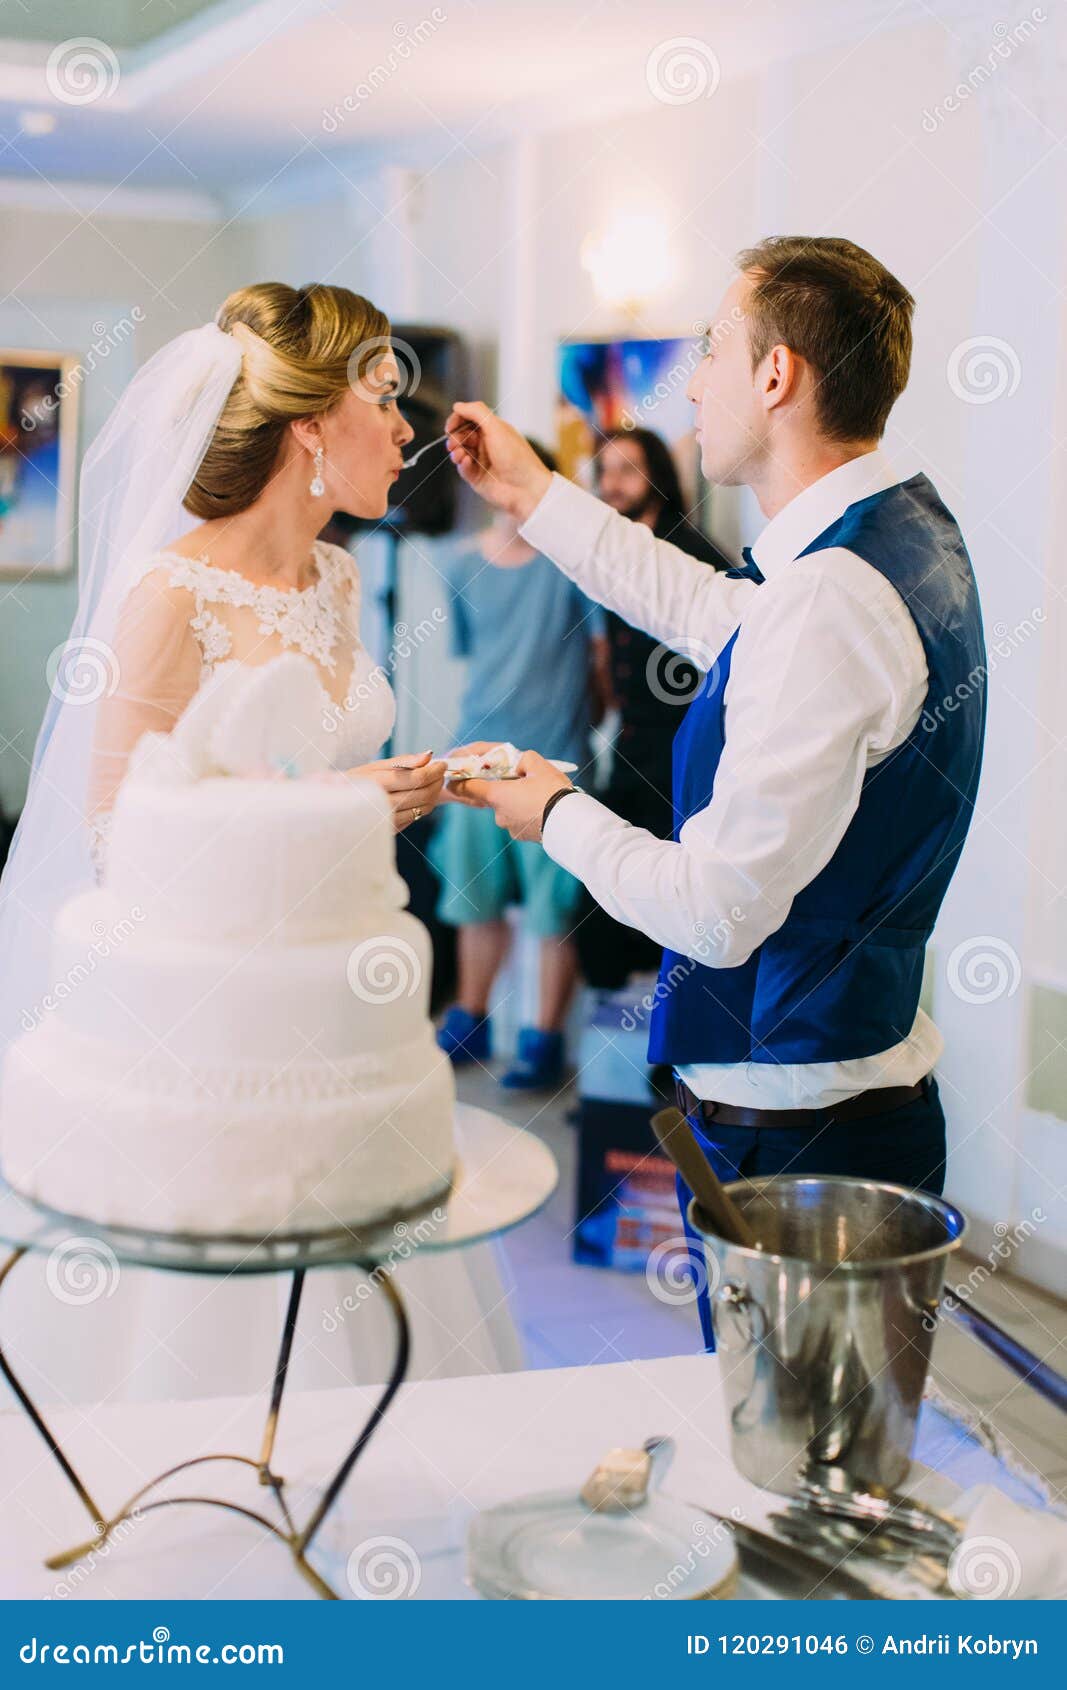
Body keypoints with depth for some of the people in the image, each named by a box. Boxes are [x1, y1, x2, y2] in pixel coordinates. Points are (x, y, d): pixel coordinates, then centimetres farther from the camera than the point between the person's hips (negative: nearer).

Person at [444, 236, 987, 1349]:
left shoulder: (827, 606, -25)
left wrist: (556, 814, -5)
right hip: (875, 1080, 10)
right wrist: (532, 496, 30)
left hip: (792, 1131, -10)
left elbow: (717, 912, -23)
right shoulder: (910, 532, 7)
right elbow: (709, 610, 25)